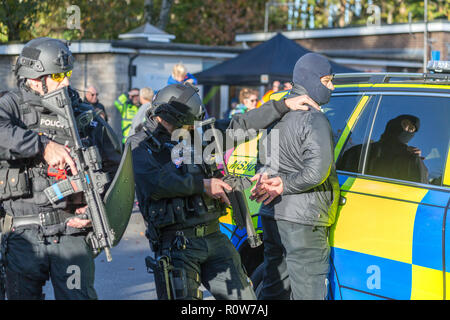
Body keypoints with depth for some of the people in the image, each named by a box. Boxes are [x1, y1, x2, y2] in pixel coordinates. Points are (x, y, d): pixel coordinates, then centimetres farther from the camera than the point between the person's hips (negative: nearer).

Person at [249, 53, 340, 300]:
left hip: (271, 214, 9)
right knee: (309, 291, -3)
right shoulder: (314, 119, -14)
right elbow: (318, 171, -22)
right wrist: (284, 185, -11)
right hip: (302, 219, -9)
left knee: (274, 288, 17)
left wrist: (267, 174, -8)